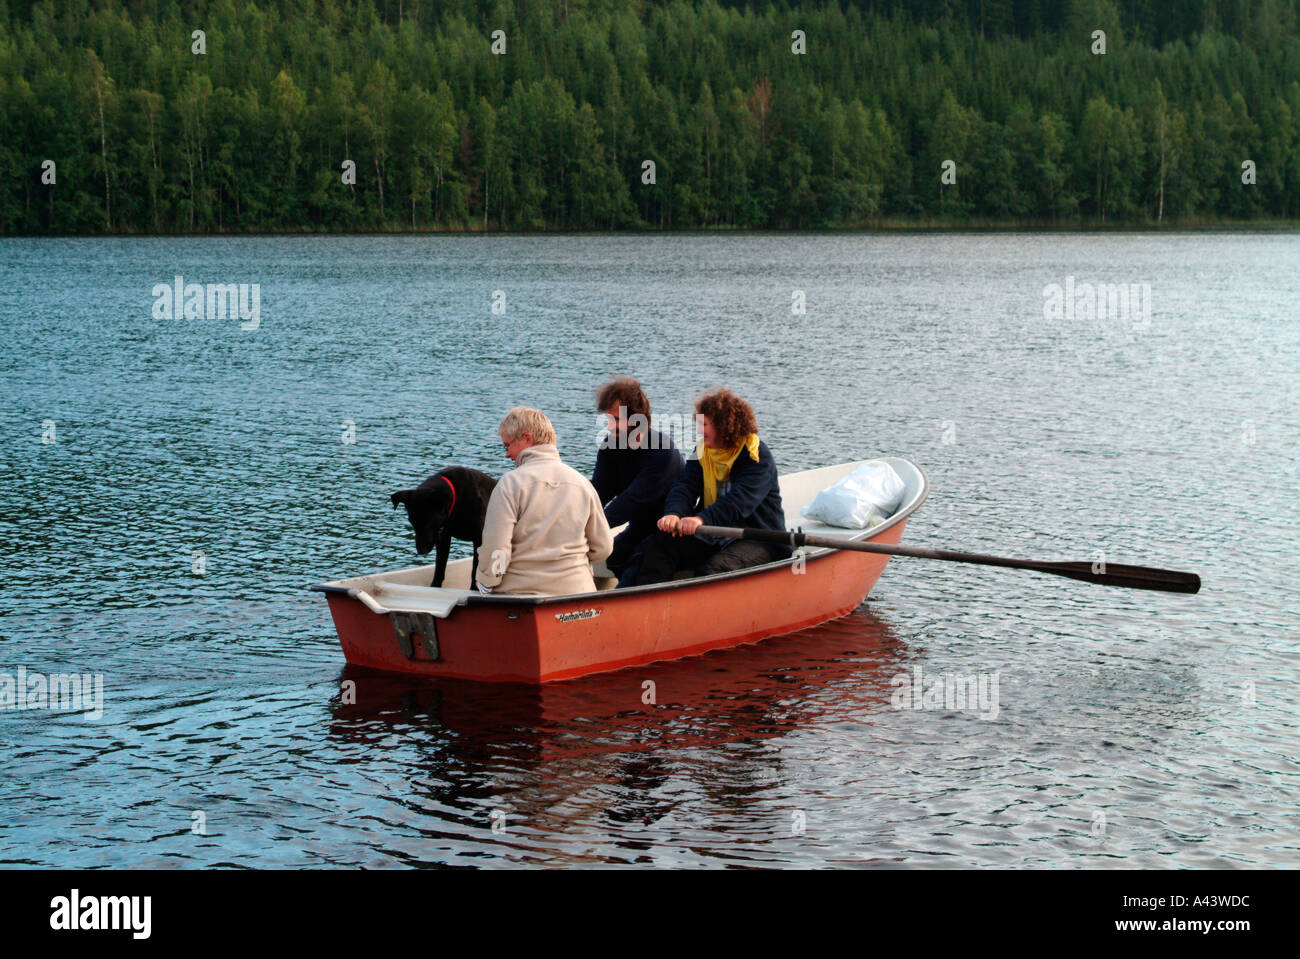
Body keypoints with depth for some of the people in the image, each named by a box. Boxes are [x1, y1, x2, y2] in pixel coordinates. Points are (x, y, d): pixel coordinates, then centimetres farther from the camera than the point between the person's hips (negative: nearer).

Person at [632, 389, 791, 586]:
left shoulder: (757, 455, -12)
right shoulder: (702, 451, 9)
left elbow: (741, 499, -27)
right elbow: (685, 487, -4)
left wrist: (703, 519, -43)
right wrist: (674, 513, -28)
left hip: (758, 541, -6)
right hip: (712, 539, 6)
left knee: (713, 570, -35)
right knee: (660, 544, -16)